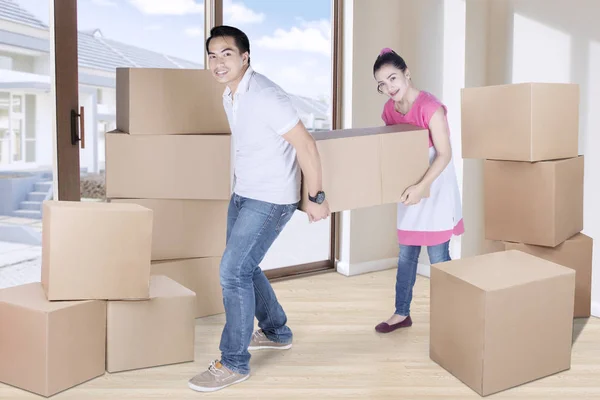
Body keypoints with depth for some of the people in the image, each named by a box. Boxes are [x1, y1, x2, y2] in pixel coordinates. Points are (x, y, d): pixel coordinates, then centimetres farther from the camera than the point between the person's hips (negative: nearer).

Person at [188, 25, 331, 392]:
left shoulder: (265, 96, -23)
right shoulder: (230, 96, 6)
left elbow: (306, 145, -21)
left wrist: (316, 197, -17)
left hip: (271, 199, -9)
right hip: (243, 193, 10)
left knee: (233, 271, -12)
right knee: (243, 267, 18)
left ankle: (234, 364, 1)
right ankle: (277, 332, 38)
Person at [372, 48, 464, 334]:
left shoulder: (430, 107, -21)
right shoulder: (389, 109, 1)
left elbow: (444, 154, -22)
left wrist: (422, 186, -32)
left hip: (435, 186, -7)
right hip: (409, 186, 7)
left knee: (438, 256, 0)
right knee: (406, 254, 14)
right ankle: (402, 313, 26)